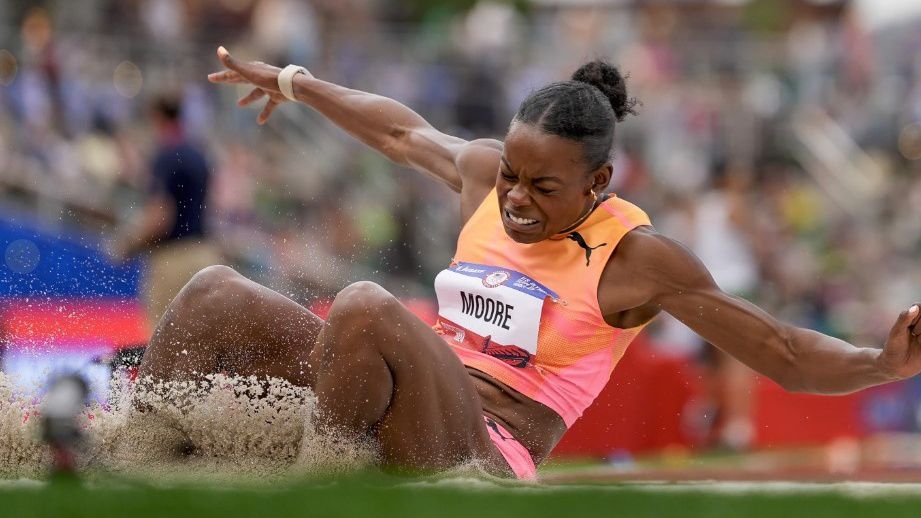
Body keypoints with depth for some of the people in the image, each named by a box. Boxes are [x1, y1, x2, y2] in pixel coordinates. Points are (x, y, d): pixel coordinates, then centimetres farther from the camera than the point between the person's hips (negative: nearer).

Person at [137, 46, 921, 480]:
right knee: (215, 296, 0)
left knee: (367, 309, -34)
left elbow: (783, 353, -9)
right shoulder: (486, 173, 9)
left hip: (488, 462, -7)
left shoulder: (635, 257, -8)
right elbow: (400, 130, 30)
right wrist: (295, 84, 43)